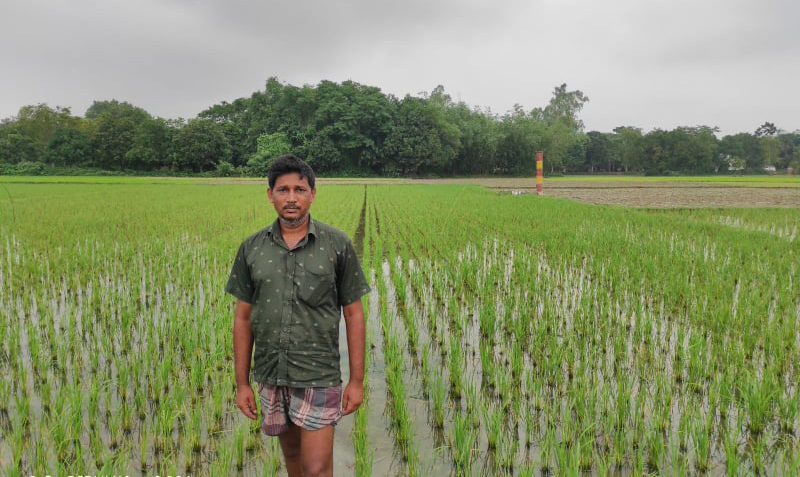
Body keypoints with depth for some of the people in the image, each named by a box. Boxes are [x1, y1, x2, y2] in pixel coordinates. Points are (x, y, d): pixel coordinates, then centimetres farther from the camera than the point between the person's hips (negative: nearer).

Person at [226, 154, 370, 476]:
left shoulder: (338, 244, -7)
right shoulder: (251, 248, 0)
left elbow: (353, 314, -3)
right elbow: (243, 317, 5)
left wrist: (357, 380, -4)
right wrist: (242, 382, 4)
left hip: (319, 376, -3)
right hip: (271, 377, 3)